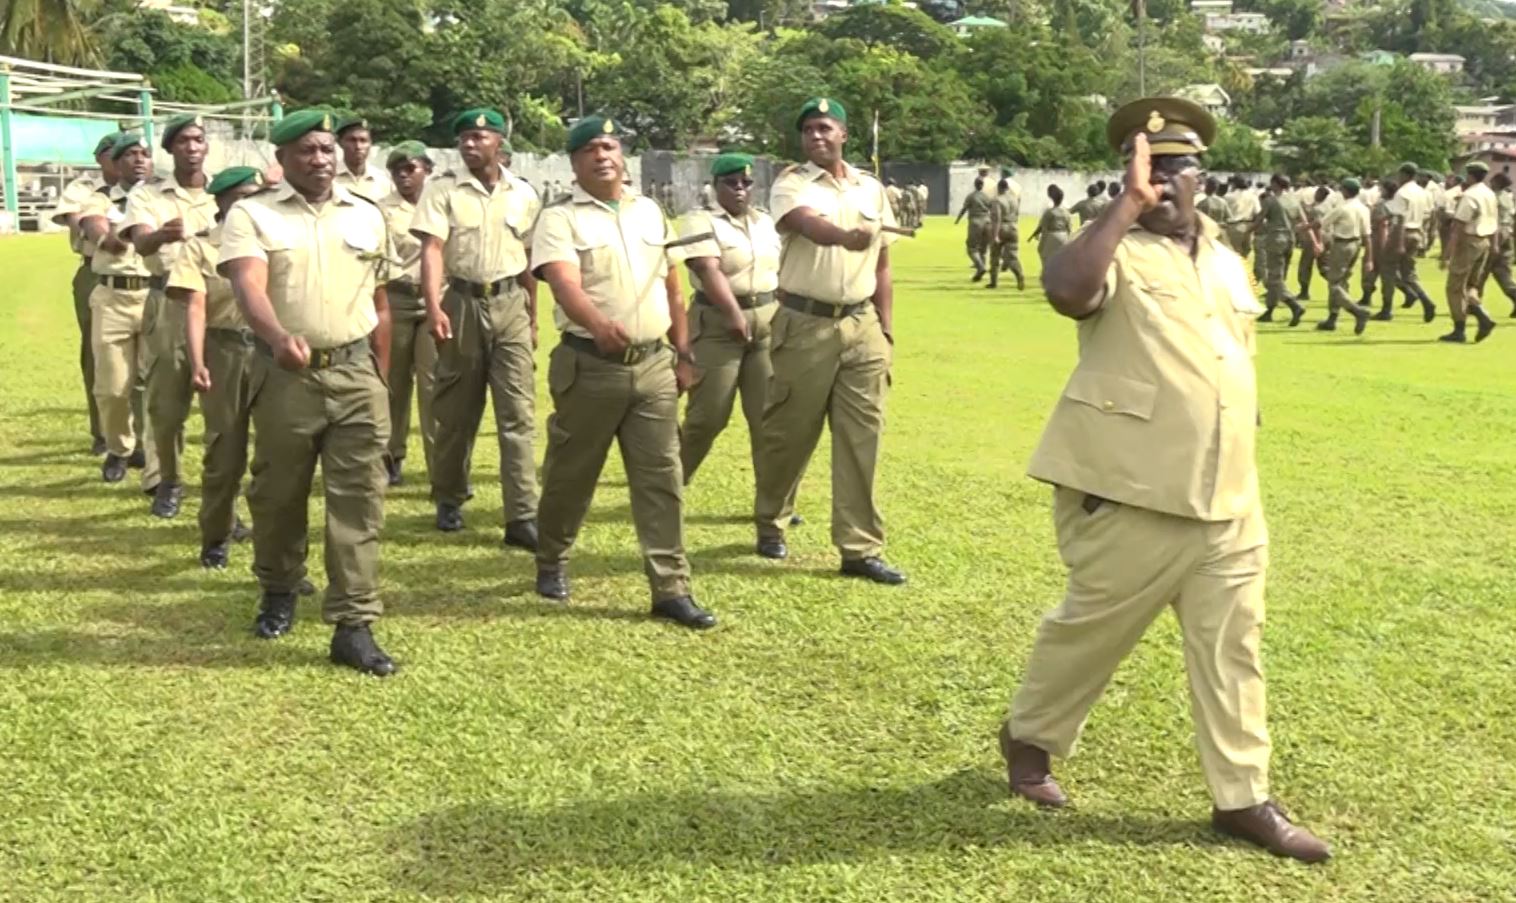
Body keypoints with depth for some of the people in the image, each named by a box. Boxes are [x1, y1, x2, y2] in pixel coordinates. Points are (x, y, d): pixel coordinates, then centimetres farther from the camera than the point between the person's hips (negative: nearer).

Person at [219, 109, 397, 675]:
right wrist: (279, 337, -37)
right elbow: (248, 287, -17)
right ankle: (278, 591, 35)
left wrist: (381, 382, 14)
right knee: (278, 495, 11)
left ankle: (354, 626, -2)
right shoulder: (251, 215, -1)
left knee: (358, 500, -4)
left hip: (355, 373, 2)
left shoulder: (369, 217, 11)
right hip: (285, 375, -2)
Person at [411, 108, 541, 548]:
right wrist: (434, 307, -25)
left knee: (518, 412, -5)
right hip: (462, 302, -1)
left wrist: (532, 318, 15)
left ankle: (522, 516, -6)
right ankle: (449, 499, 27)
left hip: (510, 304, 1)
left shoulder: (524, 195, 7)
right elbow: (432, 249, -12)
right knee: (456, 410, 8)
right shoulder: (442, 189, -1)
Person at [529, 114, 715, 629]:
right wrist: (599, 323, -41)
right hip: (589, 364, -4)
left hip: (653, 364, 4)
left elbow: (672, 286, 19)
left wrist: (683, 353, 14)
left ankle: (671, 589, 3)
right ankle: (551, 564, 30)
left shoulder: (649, 212, 14)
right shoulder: (559, 219, -4)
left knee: (661, 476, 0)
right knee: (571, 474, 8)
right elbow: (564, 283, -22)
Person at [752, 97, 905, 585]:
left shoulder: (871, 189, 11)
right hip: (804, 325, -3)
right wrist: (846, 236, -48)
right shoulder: (790, 184, -3)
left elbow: (881, 266, 15)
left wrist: (886, 331, 10)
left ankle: (861, 549, 5)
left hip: (861, 325, 4)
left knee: (861, 439, 1)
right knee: (788, 433, 6)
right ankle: (770, 524, 28)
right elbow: (810, 226, -26)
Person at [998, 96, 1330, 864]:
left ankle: (1242, 798, 18)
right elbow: (1065, 291, -30)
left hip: (1226, 496, 7)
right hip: (1129, 493, -6)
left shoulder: (1226, 263, 16)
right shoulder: (1117, 249, -6)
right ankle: (1029, 736, 31)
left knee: (1231, 644, 8)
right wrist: (1128, 206, -23)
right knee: (1094, 626, 7)